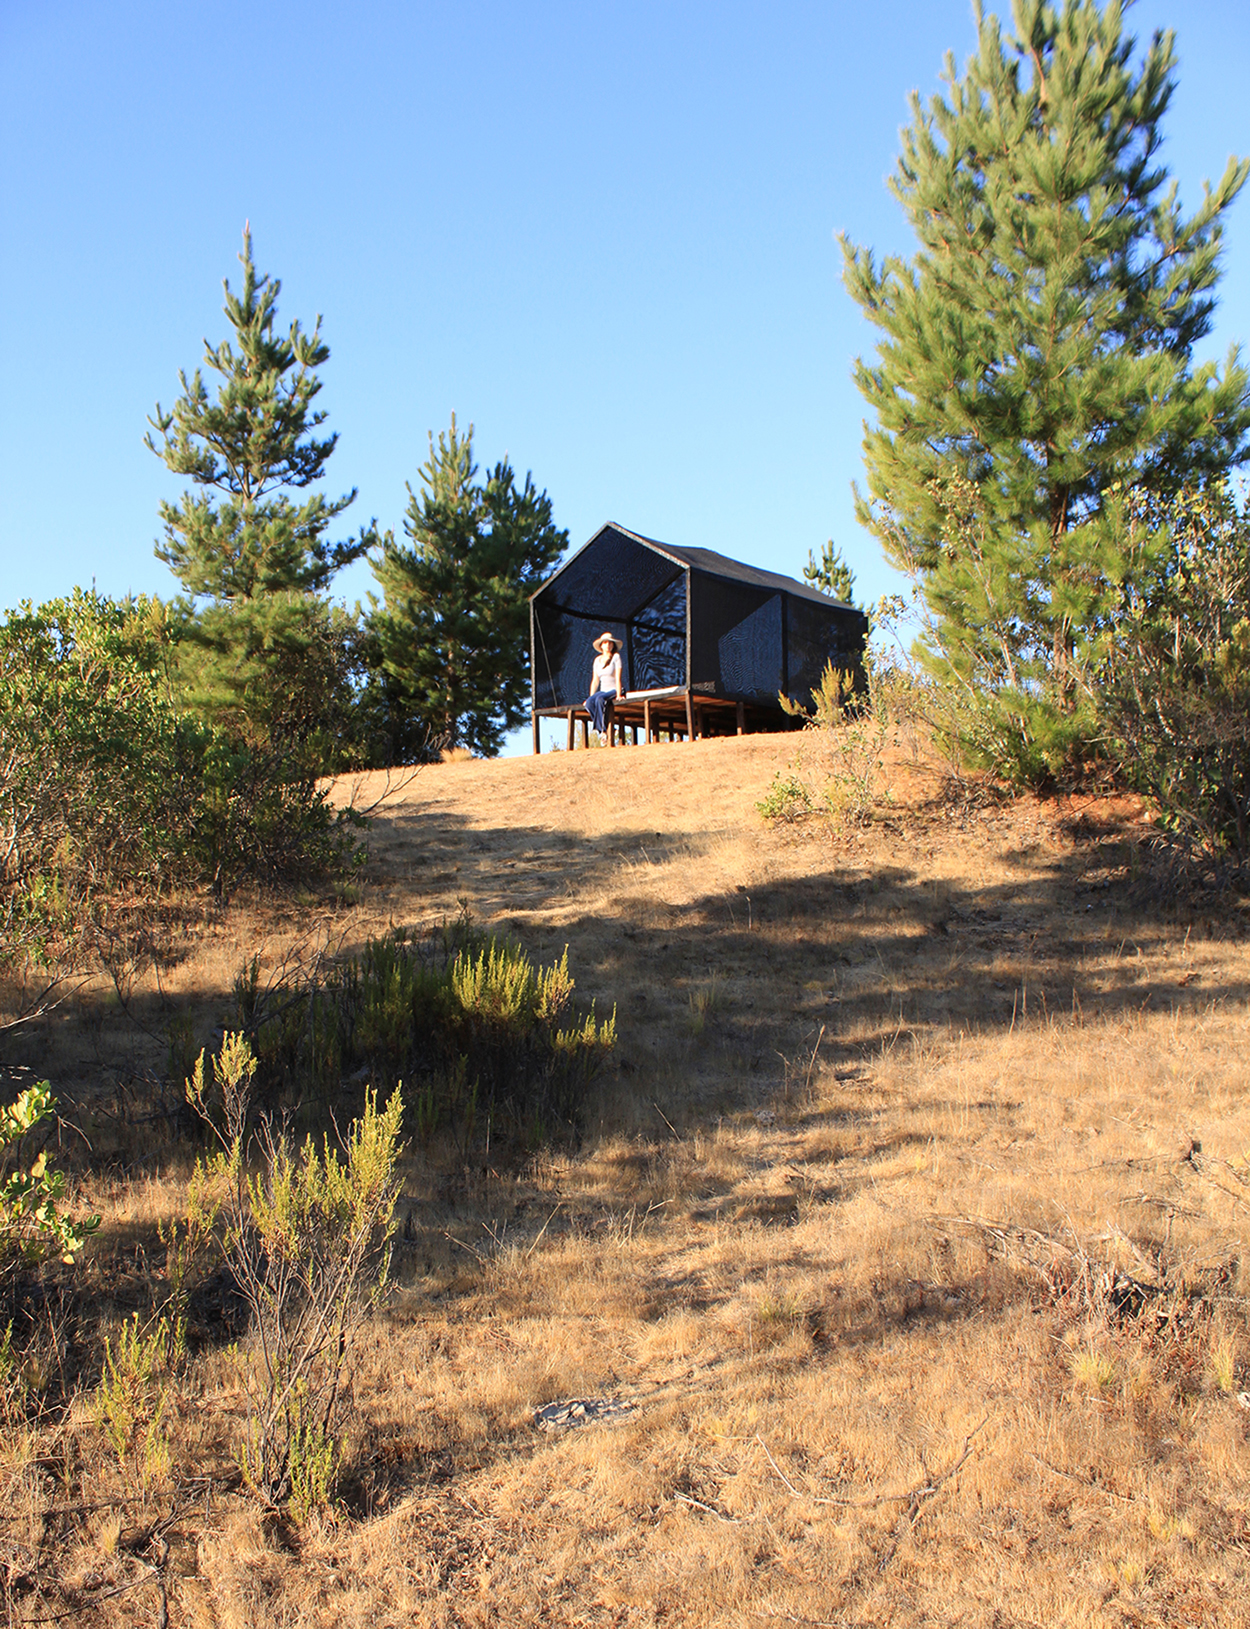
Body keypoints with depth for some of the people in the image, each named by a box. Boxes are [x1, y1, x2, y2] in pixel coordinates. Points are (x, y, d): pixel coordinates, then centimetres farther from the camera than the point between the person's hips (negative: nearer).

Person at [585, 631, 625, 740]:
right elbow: (595, 681, 12)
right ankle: (604, 728, -26)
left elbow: (618, 677, -10)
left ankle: (601, 729, -33)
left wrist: (618, 695, -20)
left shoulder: (616, 656, -1)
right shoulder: (597, 659, 13)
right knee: (589, 702, -28)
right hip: (603, 691, 4)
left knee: (600, 699, -36)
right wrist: (591, 697, 3)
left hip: (614, 691, -4)